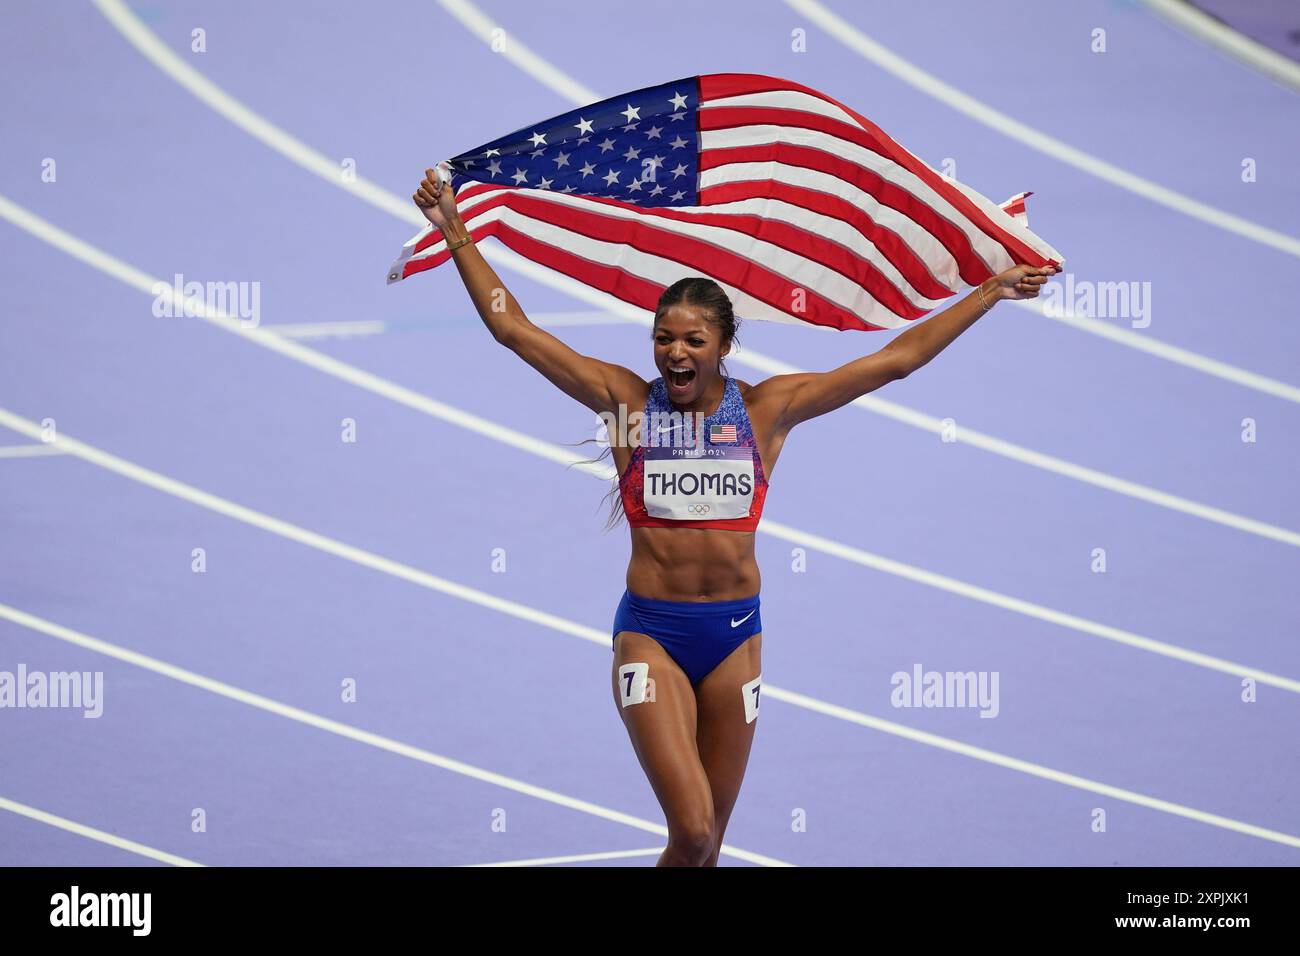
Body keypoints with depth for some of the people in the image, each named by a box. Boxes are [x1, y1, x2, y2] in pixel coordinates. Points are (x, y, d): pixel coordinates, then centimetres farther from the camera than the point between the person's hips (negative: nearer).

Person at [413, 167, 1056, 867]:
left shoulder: (766, 409, 3)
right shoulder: (627, 401, -1)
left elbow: (895, 360, 6)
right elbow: (511, 328, -2)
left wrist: (991, 292, 7)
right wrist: (455, 232, -5)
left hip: (734, 635, 3)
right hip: (651, 632, -3)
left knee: (708, 838, 10)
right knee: (693, 831, -17)